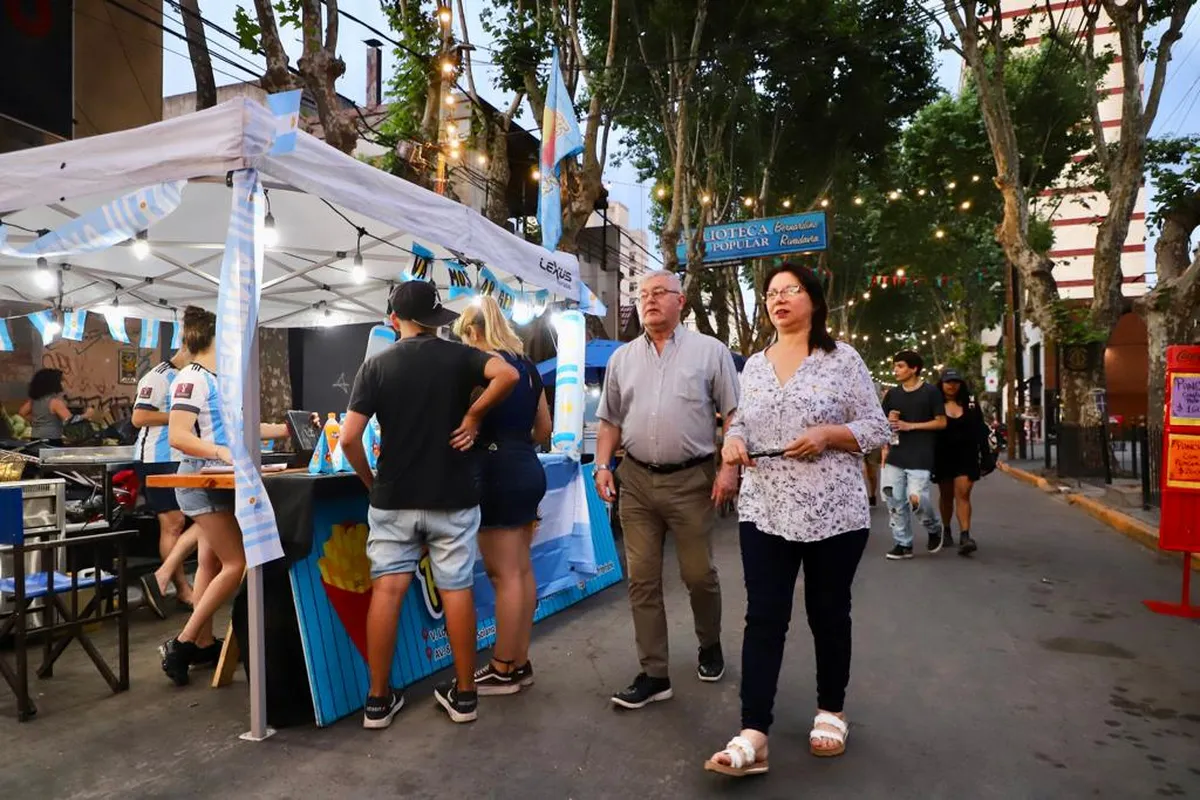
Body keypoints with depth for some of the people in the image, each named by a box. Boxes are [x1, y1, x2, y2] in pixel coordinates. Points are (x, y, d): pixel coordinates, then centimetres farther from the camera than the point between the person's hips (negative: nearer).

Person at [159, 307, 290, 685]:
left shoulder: (221, 381, 14)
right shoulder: (191, 379, -15)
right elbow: (177, 436, -25)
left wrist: (287, 429, 17)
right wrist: (222, 452, -39)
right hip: (201, 481, -9)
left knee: (211, 563, 12)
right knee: (236, 563, -10)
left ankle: (204, 643, 20)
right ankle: (182, 644, -2)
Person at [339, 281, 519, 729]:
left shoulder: (376, 365, 0)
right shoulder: (458, 356, -2)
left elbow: (349, 438, -8)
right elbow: (508, 375, -22)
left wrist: (371, 483, 7)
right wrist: (473, 414, -9)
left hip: (393, 499, 1)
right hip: (453, 496, 0)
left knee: (387, 589, 6)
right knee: (456, 590, 7)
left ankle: (378, 700, 13)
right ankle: (464, 693, 17)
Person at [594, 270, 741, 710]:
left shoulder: (710, 351, 1)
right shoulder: (621, 358, 11)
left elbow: (733, 415, -1)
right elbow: (610, 421, 15)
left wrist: (729, 467, -11)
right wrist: (602, 465, 3)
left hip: (692, 479, -3)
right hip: (636, 480, 3)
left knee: (699, 574, 7)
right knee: (642, 579, 4)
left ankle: (710, 646, 36)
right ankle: (654, 674, 15)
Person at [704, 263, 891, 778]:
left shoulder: (842, 358, 0)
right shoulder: (753, 365, 11)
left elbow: (877, 428, -1)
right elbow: (741, 421, 18)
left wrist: (827, 434, -18)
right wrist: (733, 440, -4)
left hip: (834, 512, -2)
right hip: (764, 512, 3)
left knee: (828, 613, 12)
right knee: (763, 618, -1)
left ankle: (831, 711, 33)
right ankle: (752, 735, 0)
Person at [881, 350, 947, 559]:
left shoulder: (931, 392, -3)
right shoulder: (892, 394, 10)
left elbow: (941, 422, -4)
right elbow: (884, 423, 17)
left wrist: (910, 426, -12)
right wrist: (885, 448, 6)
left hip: (920, 457, -5)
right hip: (895, 456, 5)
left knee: (916, 498, -14)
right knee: (895, 500, 1)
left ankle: (934, 529, 18)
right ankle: (903, 543, 13)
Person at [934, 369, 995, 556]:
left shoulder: (970, 404, 3)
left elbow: (980, 431, 5)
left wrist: (986, 456, 1)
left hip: (966, 456, 0)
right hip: (943, 457, 0)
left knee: (963, 494, -10)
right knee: (946, 495, 13)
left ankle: (965, 536, -16)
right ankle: (946, 530, 31)